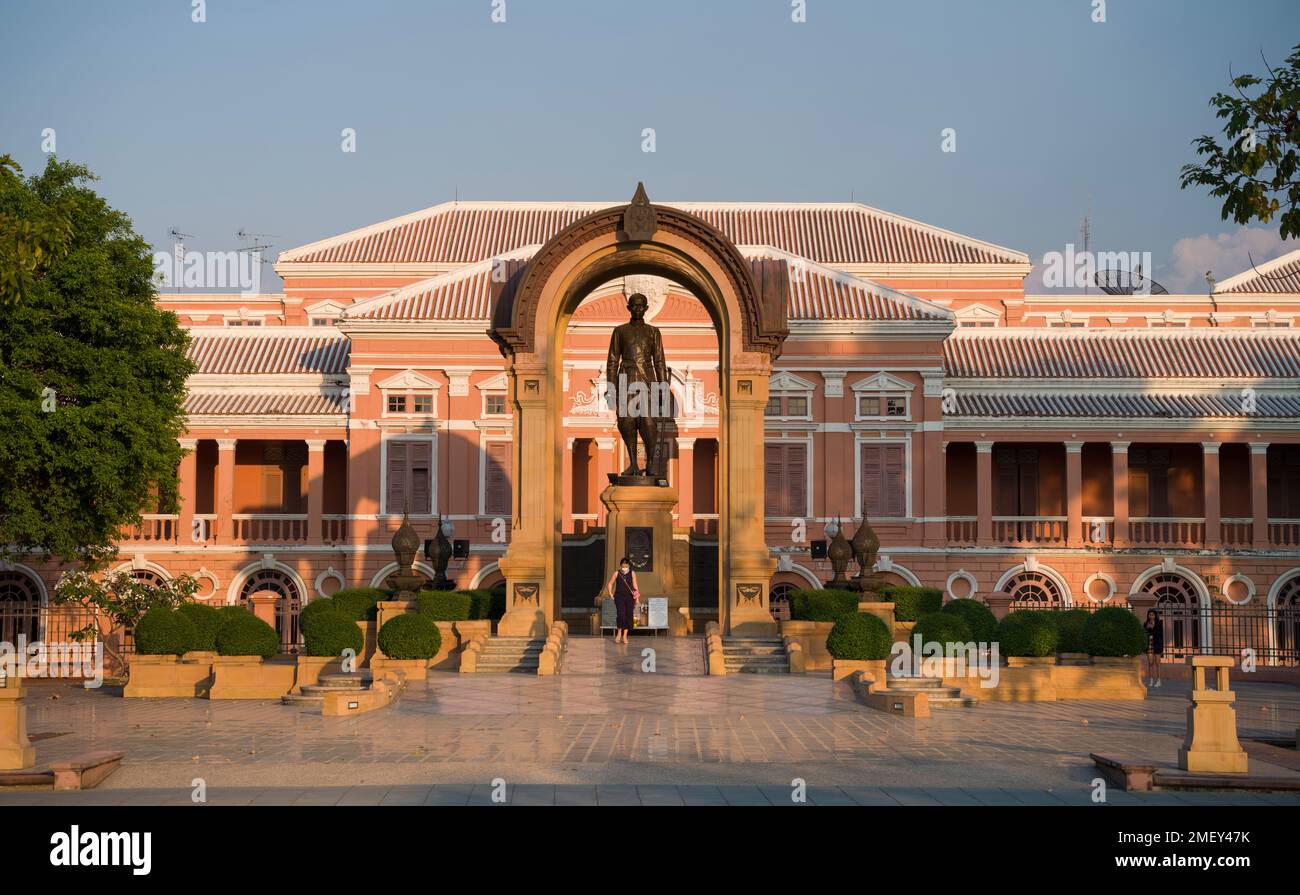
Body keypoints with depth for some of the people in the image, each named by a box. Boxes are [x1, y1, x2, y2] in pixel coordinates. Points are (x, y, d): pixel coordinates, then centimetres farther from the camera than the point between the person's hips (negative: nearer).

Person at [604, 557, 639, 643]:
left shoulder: (632, 573, 4)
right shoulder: (617, 573, 2)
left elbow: (635, 585, 6)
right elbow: (610, 583, 10)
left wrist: (637, 597, 1)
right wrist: (610, 594, 1)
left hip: (629, 596, 2)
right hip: (619, 596, -2)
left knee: (628, 615, 0)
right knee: (621, 614, -17)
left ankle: (625, 635, 10)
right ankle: (619, 633, 1)